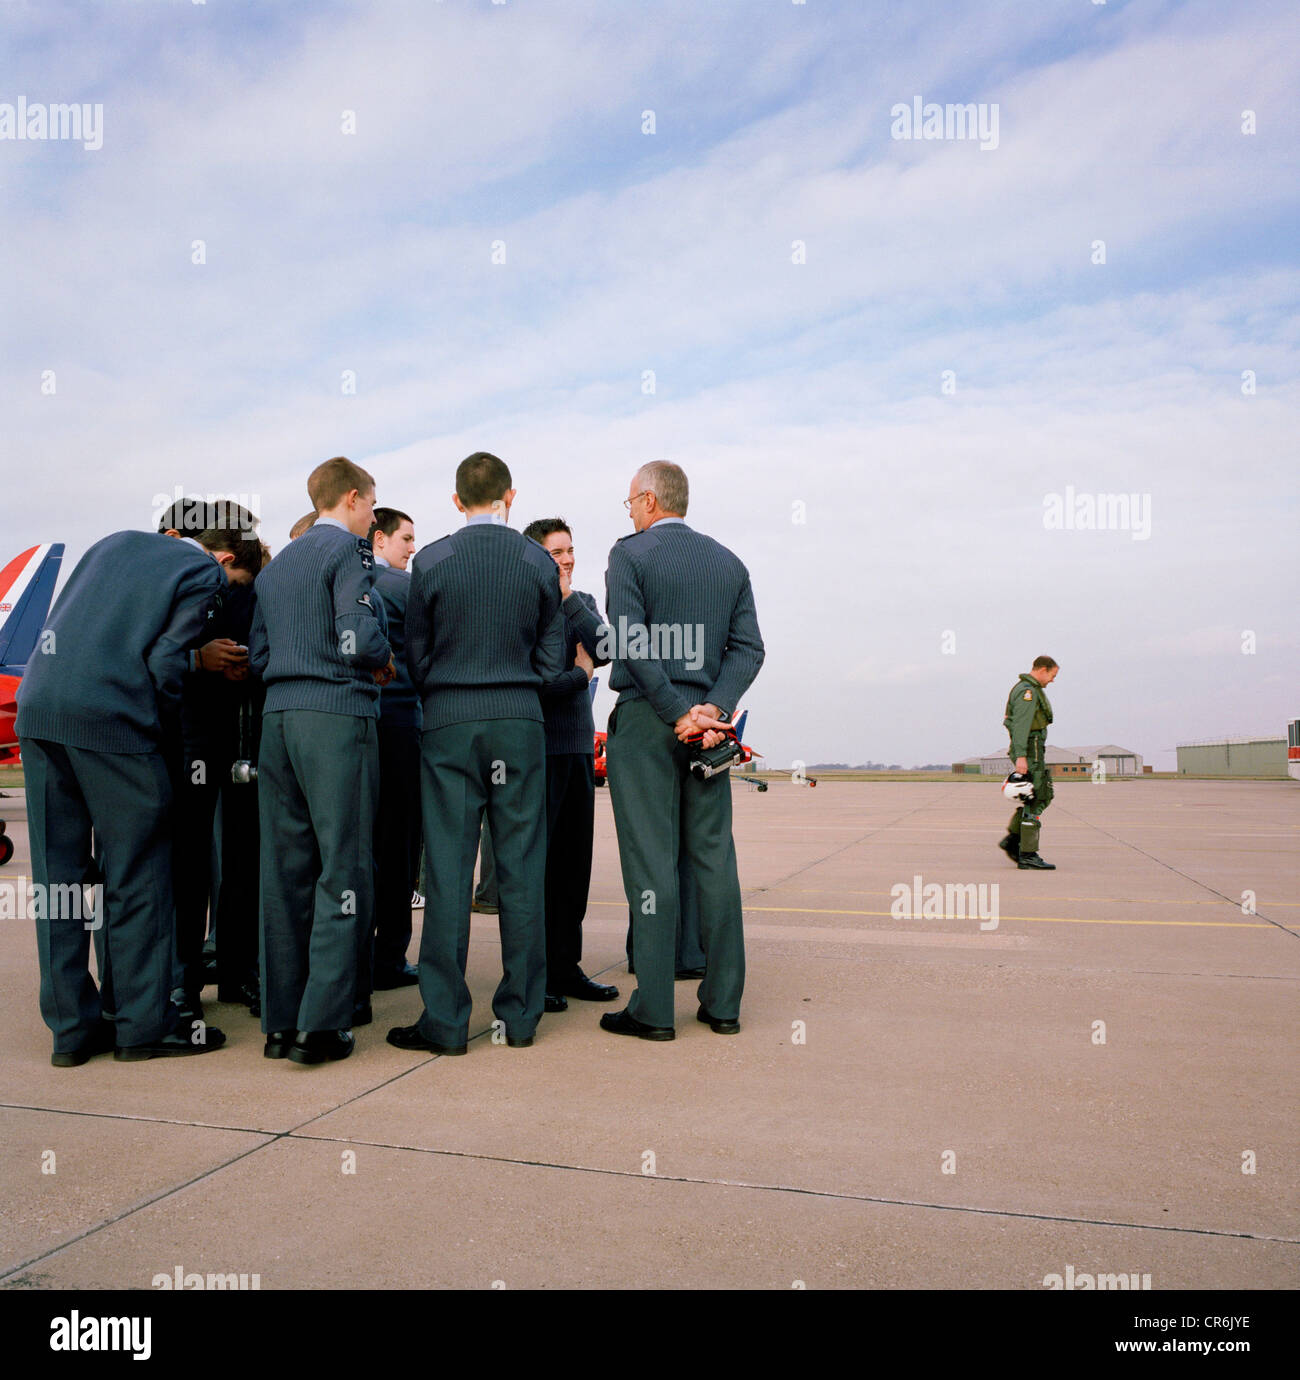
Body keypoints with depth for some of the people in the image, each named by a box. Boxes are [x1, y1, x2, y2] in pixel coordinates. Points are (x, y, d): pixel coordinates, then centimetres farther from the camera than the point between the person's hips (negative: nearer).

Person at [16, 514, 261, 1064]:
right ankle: (144, 1023, 11)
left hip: (37, 708, 7)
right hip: (111, 721, -7)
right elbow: (166, 661, -8)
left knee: (58, 873, 10)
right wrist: (164, 731, 5)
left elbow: (58, 620, 21)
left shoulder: (118, 542, 23)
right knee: (137, 874, 4)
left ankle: (71, 1028, 18)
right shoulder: (203, 573, 1)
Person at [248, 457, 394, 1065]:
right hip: (337, 716, -7)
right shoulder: (349, 550, -3)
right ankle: (323, 1024, -2)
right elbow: (359, 638, -15)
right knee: (343, 867, -2)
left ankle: (280, 1023, 14)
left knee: (285, 868, 9)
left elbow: (258, 654, 16)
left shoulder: (276, 565, 20)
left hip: (278, 717, 7)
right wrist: (385, 663, 4)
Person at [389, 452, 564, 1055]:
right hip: (520, 721, 1)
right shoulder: (539, 562, 3)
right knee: (521, 867, 6)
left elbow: (415, 652, 5)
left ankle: (445, 1021, 7)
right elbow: (551, 655, 6)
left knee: (448, 869, 2)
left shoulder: (431, 561, 0)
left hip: (448, 722, -1)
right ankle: (520, 1013, 13)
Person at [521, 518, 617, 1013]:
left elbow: (605, 649, -3)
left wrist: (568, 596, -6)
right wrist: (579, 675, -2)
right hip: (536, 747, -6)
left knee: (574, 860, 8)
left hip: (579, 745, 6)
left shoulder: (582, 602, 16)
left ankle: (565, 966, 17)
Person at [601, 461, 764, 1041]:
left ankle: (653, 1009, 2)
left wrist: (678, 713, -12)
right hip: (708, 721, 5)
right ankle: (723, 1003, 14)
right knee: (714, 857, 8)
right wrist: (712, 708, -6)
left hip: (645, 721, -5)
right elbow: (749, 647, 3)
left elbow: (631, 644, -13)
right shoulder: (729, 563, 13)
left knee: (651, 862, -2)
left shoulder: (630, 553, -2)